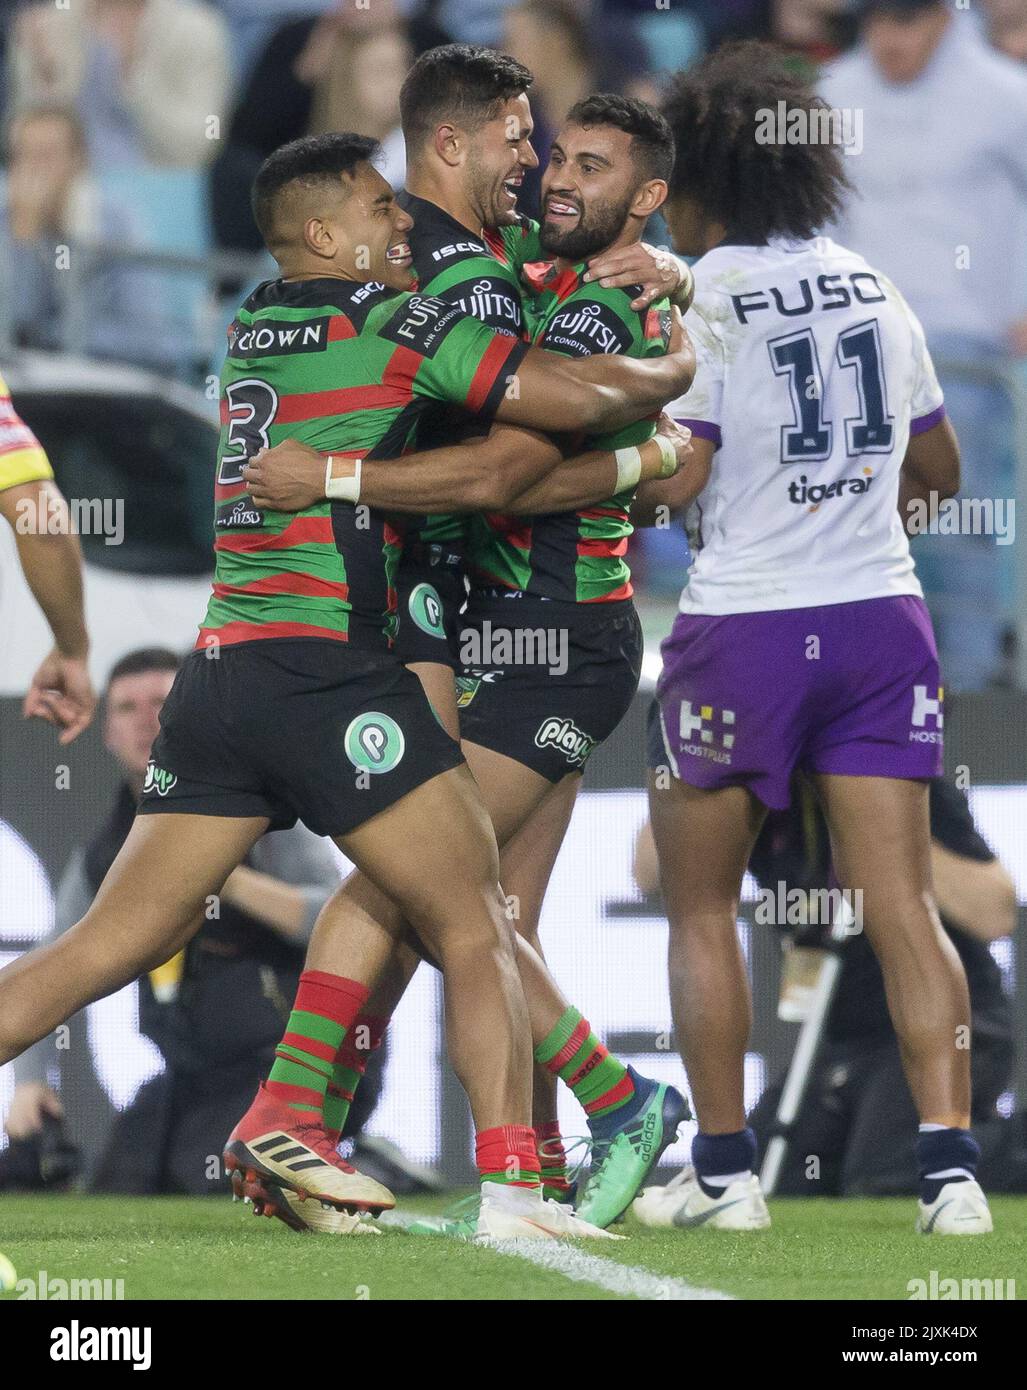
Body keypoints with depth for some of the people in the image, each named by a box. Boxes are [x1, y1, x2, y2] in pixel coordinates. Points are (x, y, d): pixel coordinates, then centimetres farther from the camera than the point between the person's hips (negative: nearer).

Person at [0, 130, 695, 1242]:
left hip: (217, 676, 7)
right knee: (475, 925, 0)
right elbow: (578, 399, -7)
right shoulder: (393, 328, -5)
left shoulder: (250, 330, 18)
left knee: (114, 943, 7)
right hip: (324, 672, -7)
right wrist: (675, 370, 12)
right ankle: (509, 1183, -8)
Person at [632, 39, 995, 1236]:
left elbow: (674, 477, -13)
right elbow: (939, 469, 19)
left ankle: (725, 1169, 9)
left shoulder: (702, 294, -8)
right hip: (880, 613, 4)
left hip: (745, 624, -4)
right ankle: (949, 1163, -11)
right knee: (900, 906, 0)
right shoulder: (871, 285, 10)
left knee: (700, 909, 10)